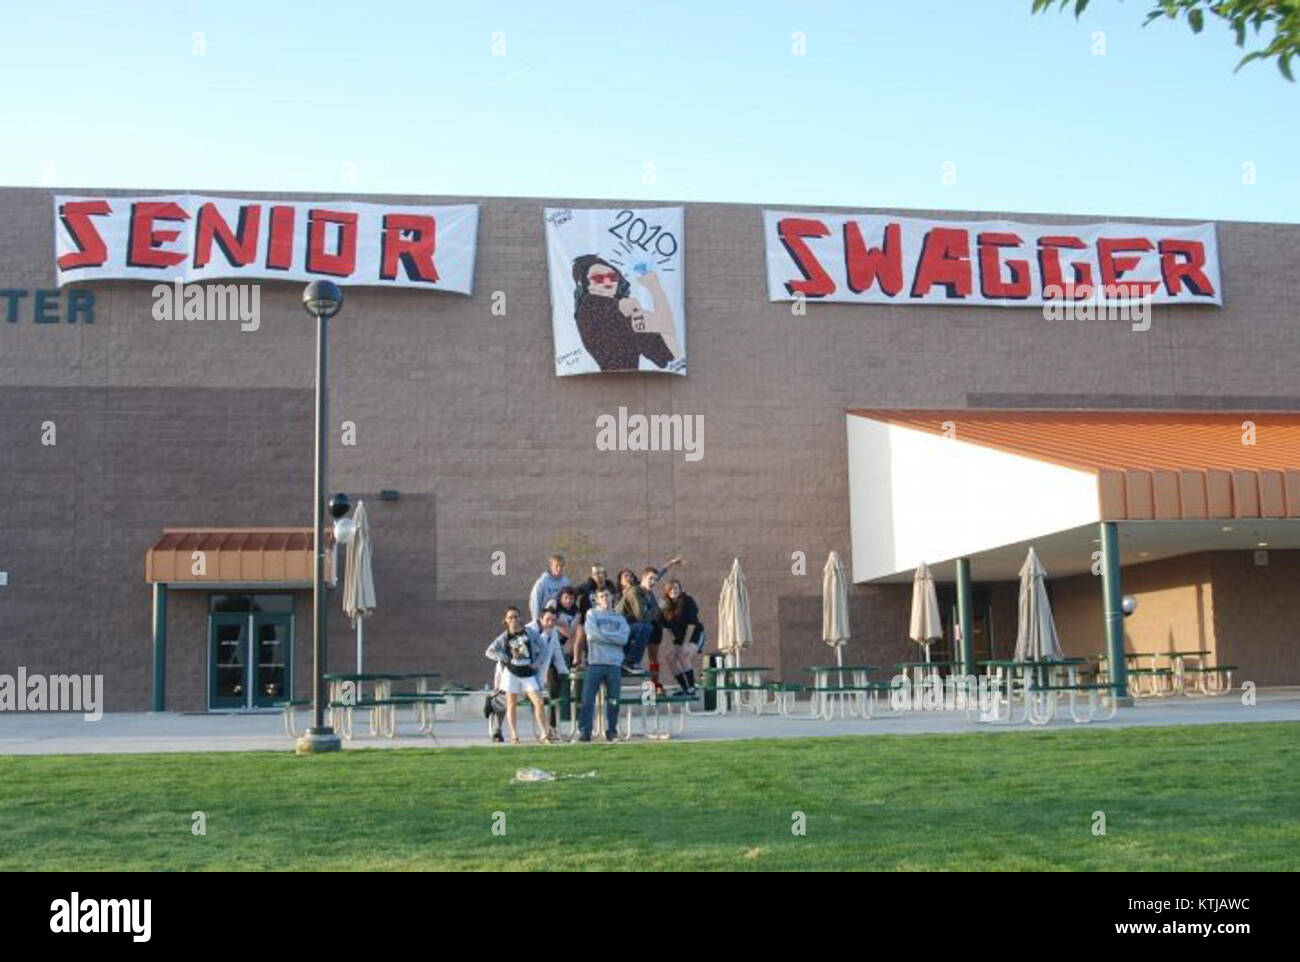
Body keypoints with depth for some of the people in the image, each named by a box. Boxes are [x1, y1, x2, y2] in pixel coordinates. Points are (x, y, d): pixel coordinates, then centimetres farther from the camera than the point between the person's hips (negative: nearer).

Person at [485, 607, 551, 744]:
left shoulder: (529, 632, -1)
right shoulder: (504, 637, -1)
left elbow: (541, 647, 8)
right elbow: (489, 652, 0)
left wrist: (536, 663, -1)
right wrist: (506, 659, -9)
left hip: (529, 674, 0)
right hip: (512, 673, 0)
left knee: (539, 702, -10)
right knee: (512, 705, 6)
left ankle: (543, 734, -6)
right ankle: (513, 735, 13)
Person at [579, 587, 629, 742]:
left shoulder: (619, 618, 15)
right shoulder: (592, 614, 9)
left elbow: (624, 638, -1)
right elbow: (593, 634, -8)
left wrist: (604, 635, -6)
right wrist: (613, 637, -4)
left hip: (615, 663, 2)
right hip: (595, 662, -2)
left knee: (613, 700, 3)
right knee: (588, 698, -9)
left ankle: (612, 730, 13)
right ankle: (584, 731, -7)